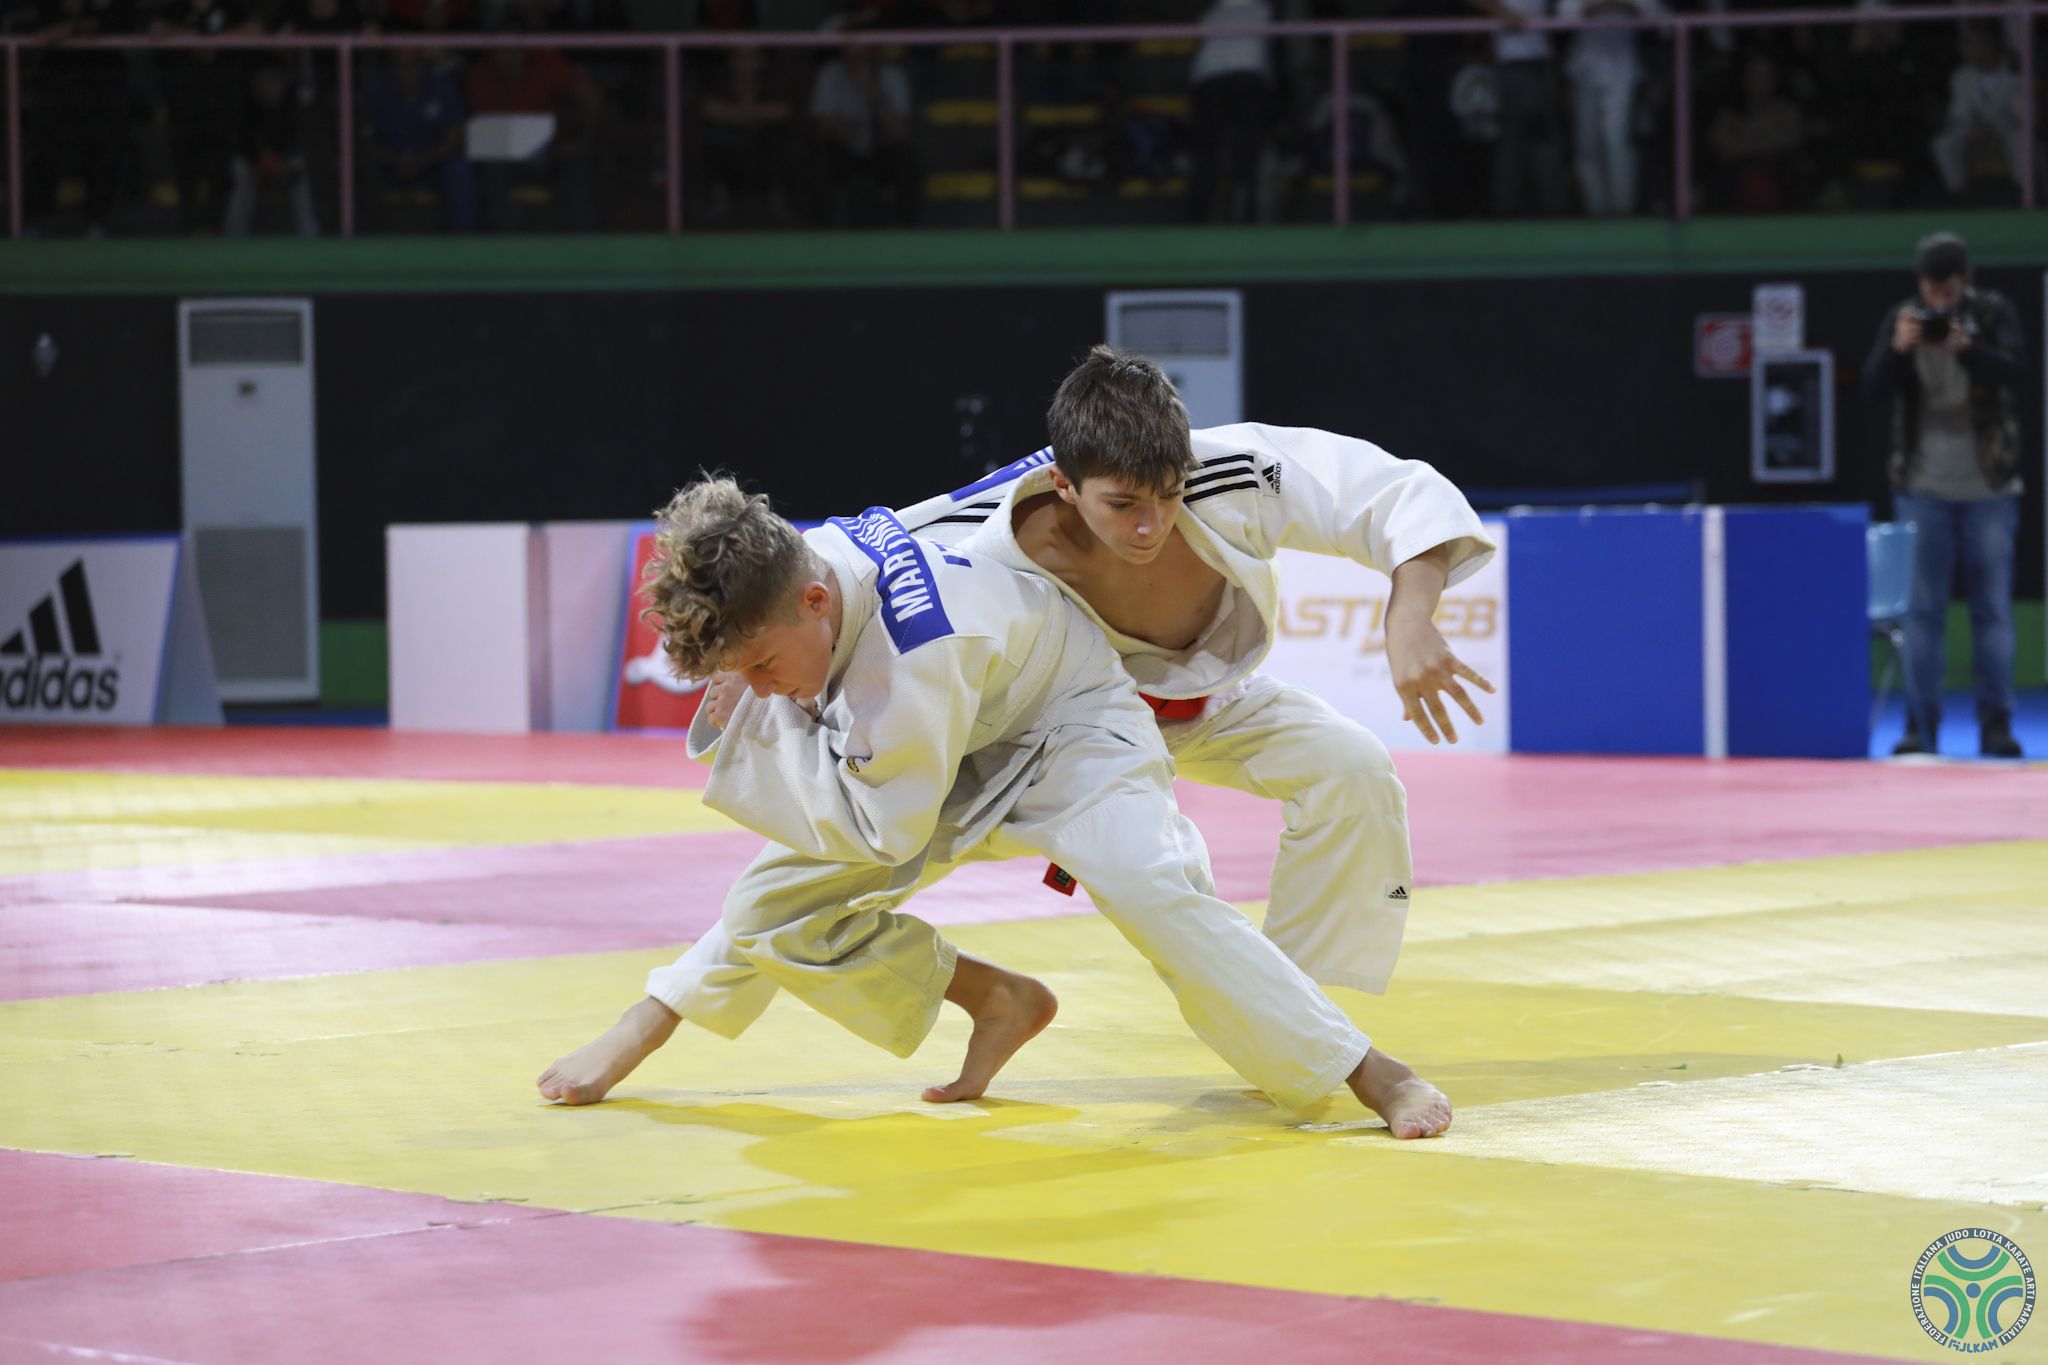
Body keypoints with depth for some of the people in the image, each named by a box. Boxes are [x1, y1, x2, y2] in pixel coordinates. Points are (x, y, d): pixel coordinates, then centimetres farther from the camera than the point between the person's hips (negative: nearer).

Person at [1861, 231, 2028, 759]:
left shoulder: (1996, 313, 0)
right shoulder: (1902, 319, 2)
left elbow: (2015, 372, -15)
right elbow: (1874, 390, -4)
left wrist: (1967, 348, -33)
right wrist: (1898, 349, -24)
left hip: (1988, 485, -1)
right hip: (1922, 487, 1)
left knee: (1992, 607, 2)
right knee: (1923, 610, 1)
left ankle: (1996, 724, 6)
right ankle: (1920, 724, 4)